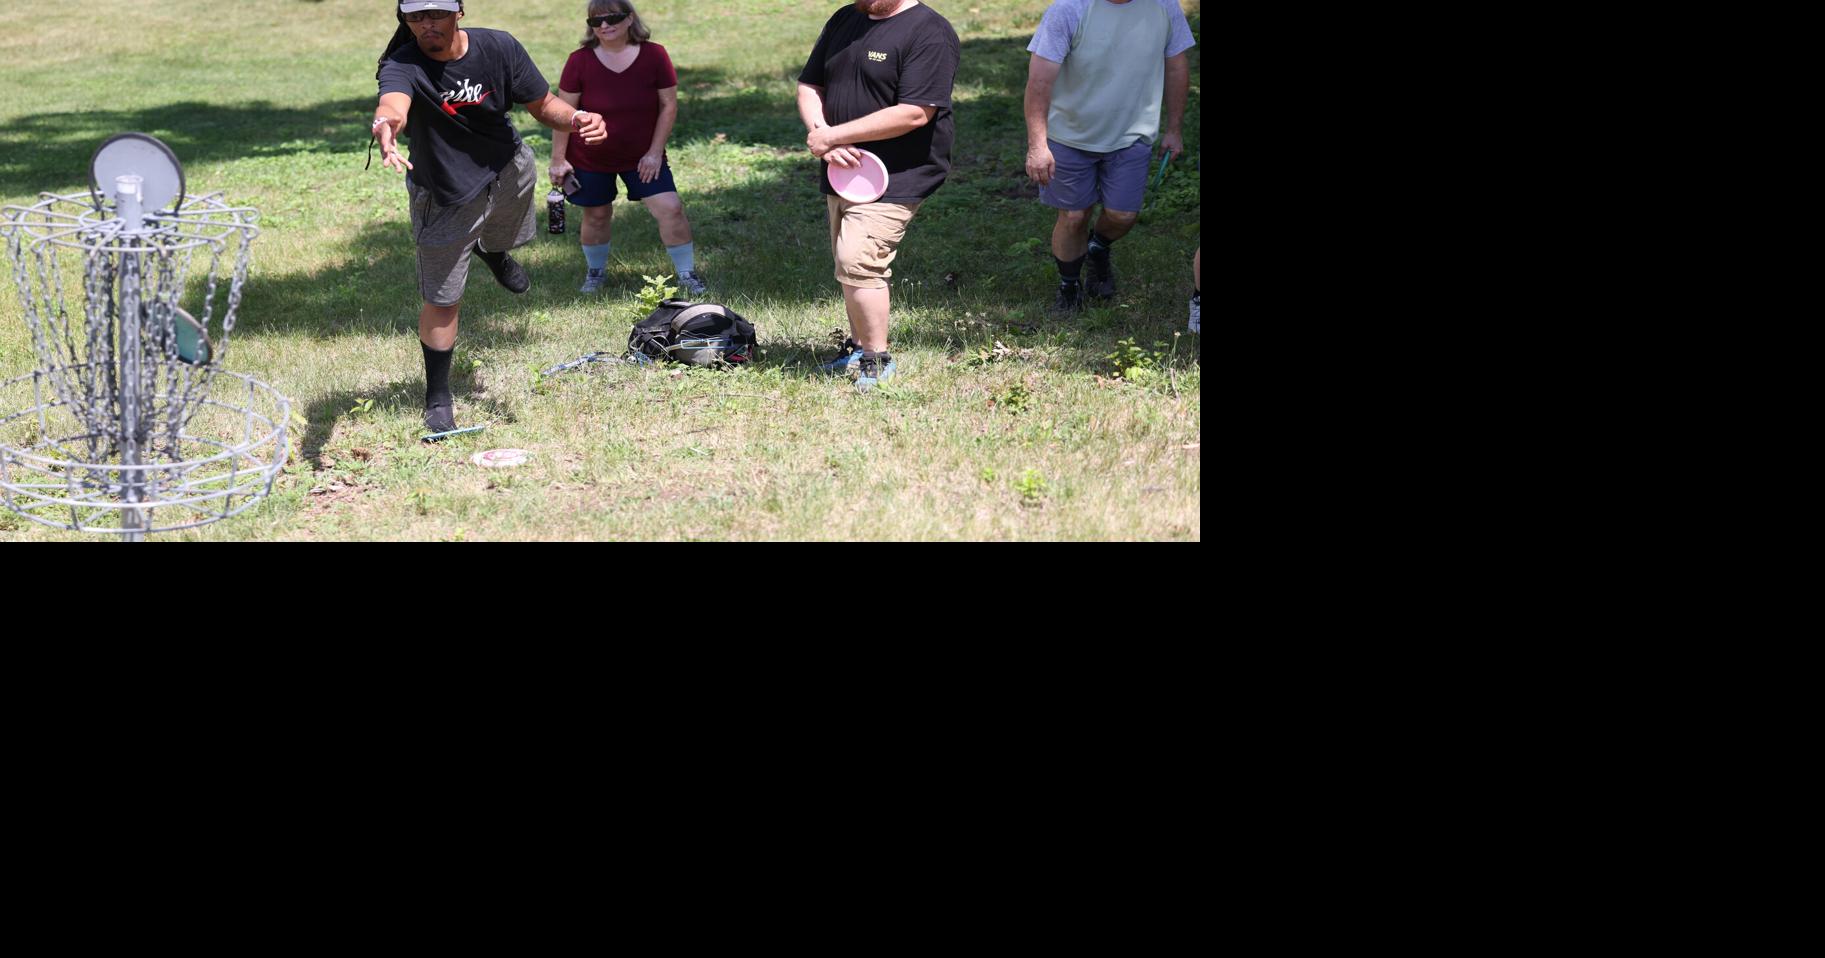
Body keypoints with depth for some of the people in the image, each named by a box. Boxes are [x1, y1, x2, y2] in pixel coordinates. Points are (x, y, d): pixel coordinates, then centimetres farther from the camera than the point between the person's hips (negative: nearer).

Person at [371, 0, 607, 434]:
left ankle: (492, 251, 71)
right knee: (442, 302, 1)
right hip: (445, 198, -3)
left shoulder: (499, 49, -21)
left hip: (508, 170, 3)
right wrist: (386, 128, -77)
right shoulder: (402, 66, -30)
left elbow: (543, 105, -11)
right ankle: (437, 398, 21)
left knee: (503, 240, 33)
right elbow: (393, 104, -53)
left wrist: (574, 118, -34)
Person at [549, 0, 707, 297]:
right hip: (590, 158, 0)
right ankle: (595, 273, 33)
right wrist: (558, 159, -8)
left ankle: (687, 275, 4)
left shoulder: (654, 55, -12)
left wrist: (655, 152, -10)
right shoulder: (580, 62, -13)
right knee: (596, 215, 9)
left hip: (642, 157, 0)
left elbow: (668, 106, -7)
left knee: (670, 208, -9)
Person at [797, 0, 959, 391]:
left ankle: (877, 360, -3)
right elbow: (809, 86, 14)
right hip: (842, 170, 8)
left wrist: (833, 136, -20)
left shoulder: (929, 32, -15)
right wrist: (820, 133, -10)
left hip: (895, 179, -8)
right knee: (849, 264, 16)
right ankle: (859, 347, 31)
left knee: (858, 262, -17)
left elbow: (915, 113, -24)